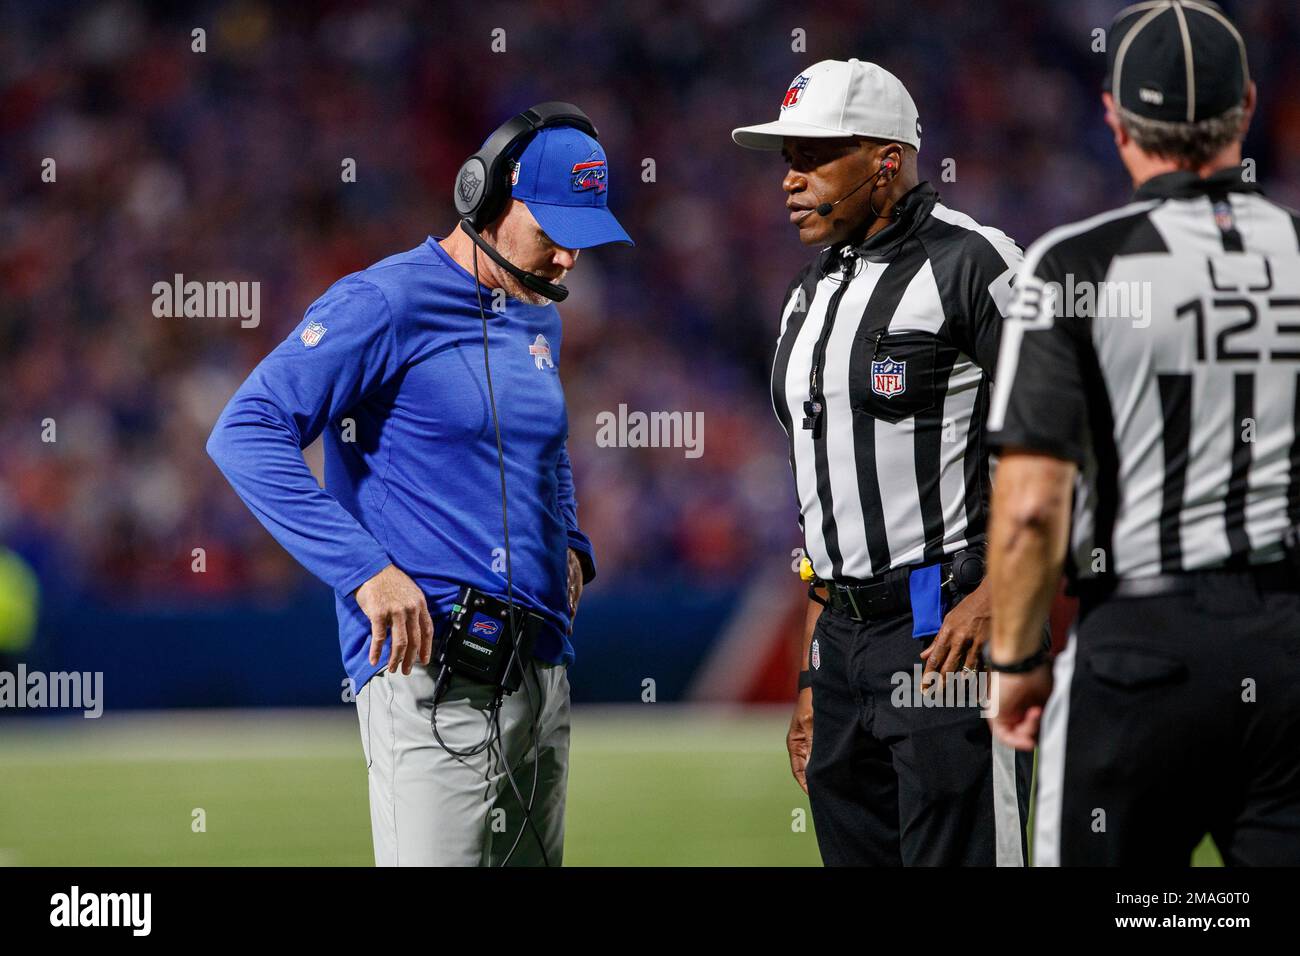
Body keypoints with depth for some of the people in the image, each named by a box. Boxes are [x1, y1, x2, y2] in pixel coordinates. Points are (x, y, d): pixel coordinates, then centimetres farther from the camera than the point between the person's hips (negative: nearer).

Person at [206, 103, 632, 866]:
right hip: (430, 669, -8)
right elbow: (247, 433, -17)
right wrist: (367, 572, -22)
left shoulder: (537, 317, 18)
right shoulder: (388, 303, -9)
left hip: (542, 664, 8)